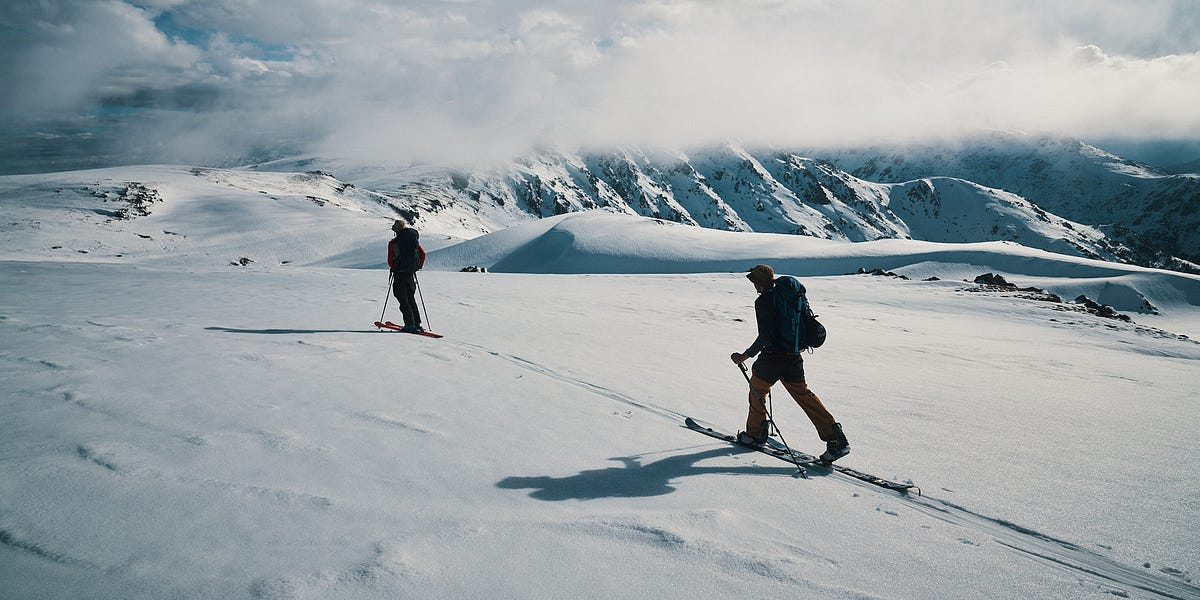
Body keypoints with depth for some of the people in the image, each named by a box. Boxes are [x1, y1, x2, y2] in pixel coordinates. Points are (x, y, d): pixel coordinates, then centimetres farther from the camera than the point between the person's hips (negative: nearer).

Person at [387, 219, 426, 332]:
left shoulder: (393, 243, -11)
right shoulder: (415, 239, 5)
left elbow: (390, 261, -8)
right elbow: (422, 254, 11)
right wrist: (418, 267, 20)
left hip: (400, 274, -5)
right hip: (411, 273, 5)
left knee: (403, 300, 1)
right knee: (411, 298, 16)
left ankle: (410, 325, -5)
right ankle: (417, 323, 13)